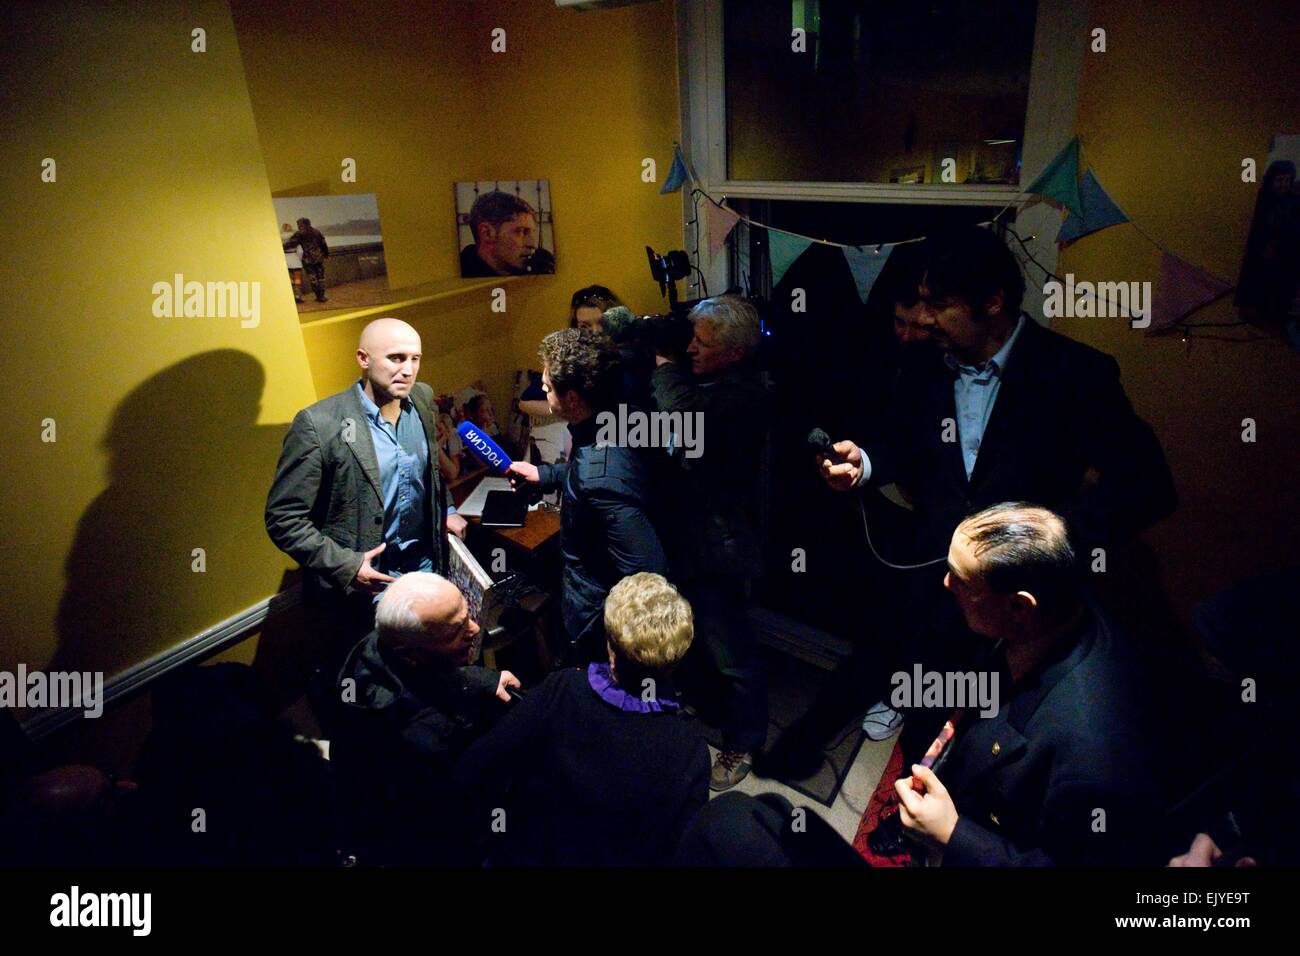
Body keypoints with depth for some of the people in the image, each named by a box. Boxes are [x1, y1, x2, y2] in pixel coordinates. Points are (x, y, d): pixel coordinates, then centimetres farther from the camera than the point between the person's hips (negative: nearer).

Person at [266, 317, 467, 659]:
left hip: (425, 568, 5)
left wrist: (445, 510, 6)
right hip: (363, 583, -5)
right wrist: (346, 566, -23)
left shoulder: (423, 398, -2)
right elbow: (283, 518, -16)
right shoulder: (319, 424, -21)